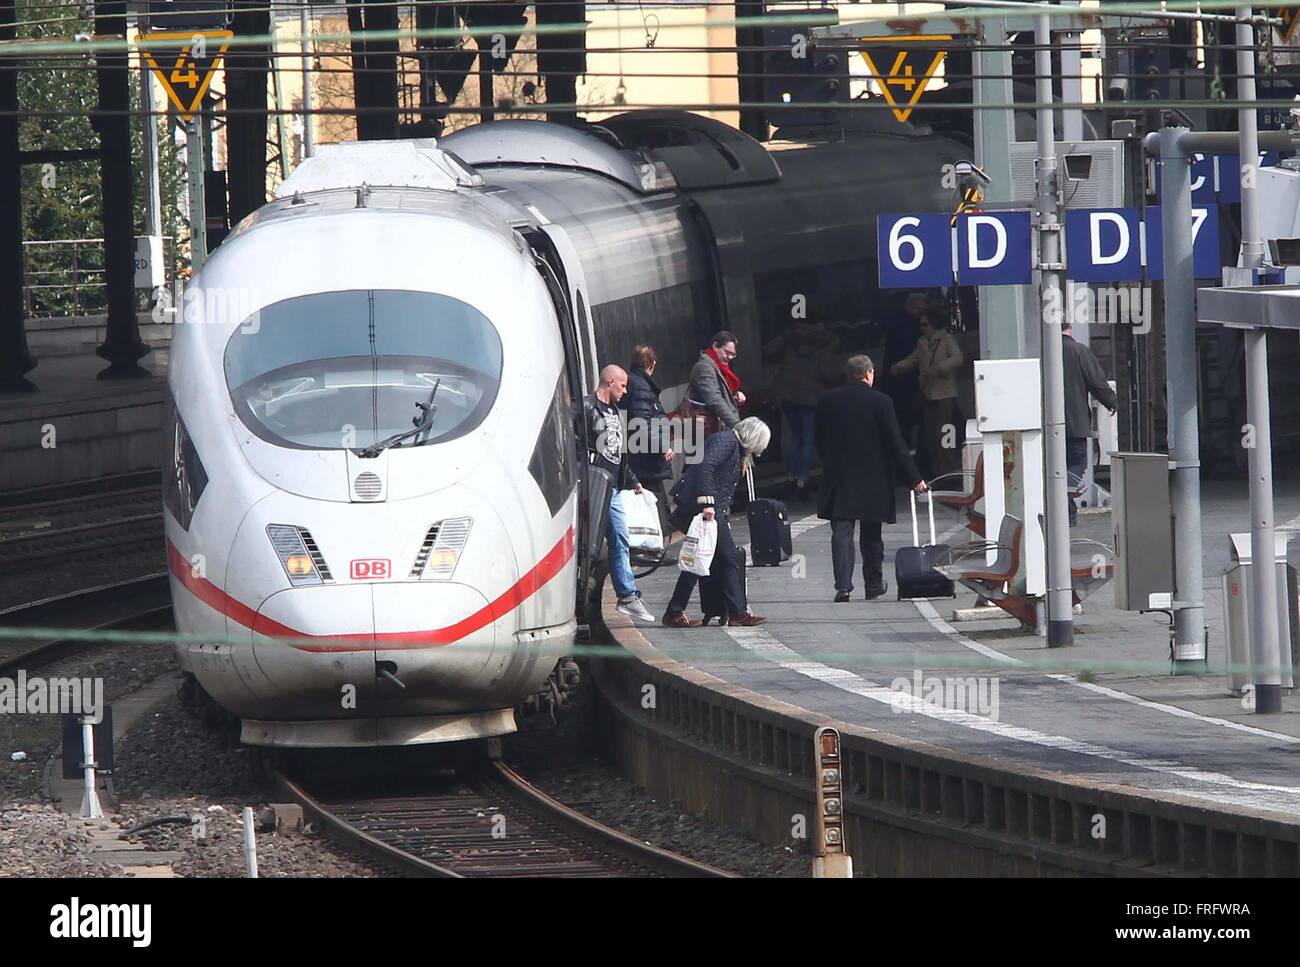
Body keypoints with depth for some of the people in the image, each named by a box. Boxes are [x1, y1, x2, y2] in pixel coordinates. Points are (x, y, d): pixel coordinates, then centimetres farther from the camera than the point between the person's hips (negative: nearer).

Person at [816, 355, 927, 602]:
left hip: (838, 479, 1)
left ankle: (843, 585, -16)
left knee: (841, 533, -2)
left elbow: (820, 442, 7)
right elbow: (896, 445, -8)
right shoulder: (880, 402, -8)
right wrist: (914, 479, -2)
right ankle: (874, 584, 23)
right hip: (873, 480, -1)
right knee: (871, 535, 13)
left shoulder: (827, 402, 0)